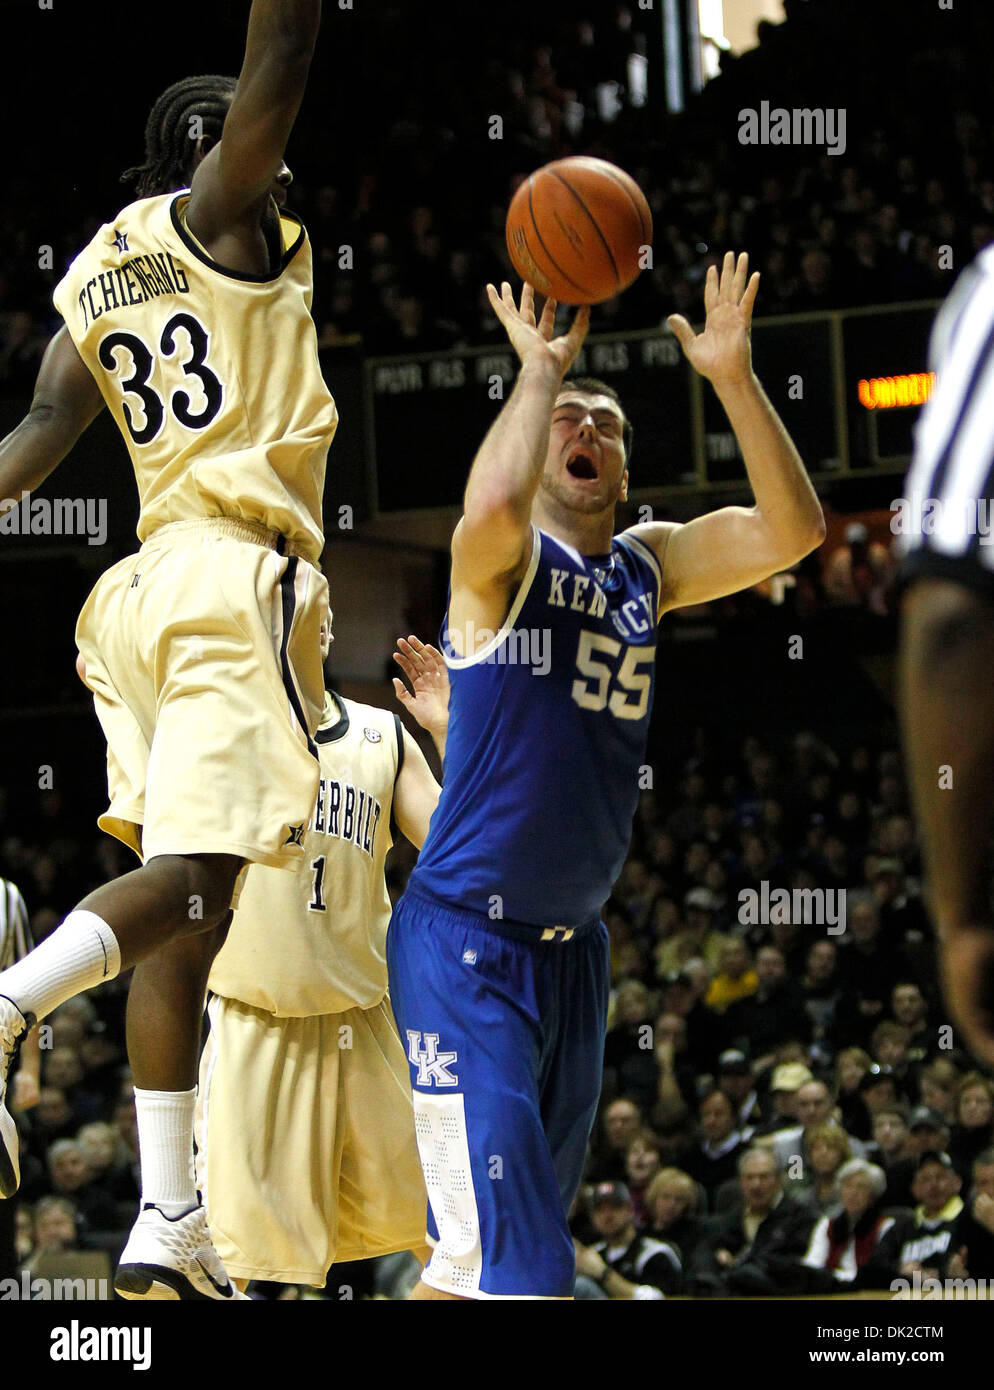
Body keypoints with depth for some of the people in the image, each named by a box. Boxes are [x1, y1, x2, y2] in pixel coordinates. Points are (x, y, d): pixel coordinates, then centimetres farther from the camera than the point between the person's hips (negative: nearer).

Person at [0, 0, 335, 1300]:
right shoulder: (216, 210, 2)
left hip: (143, 588, 8)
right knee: (194, 877, -15)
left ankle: (170, 1227, 0)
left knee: (182, 910, 5)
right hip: (234, 575, -8)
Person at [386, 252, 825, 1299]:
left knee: (479, 1253, 16)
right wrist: (539, 371, -17)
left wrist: (733, 377, -11)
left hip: (572, 947, 7)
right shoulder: (502, 563, -7)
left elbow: (791, 531, -2)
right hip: (465, 942, -7)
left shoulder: (649, 566, 11)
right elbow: (495, 504, -32)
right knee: (520, 1267, -17)